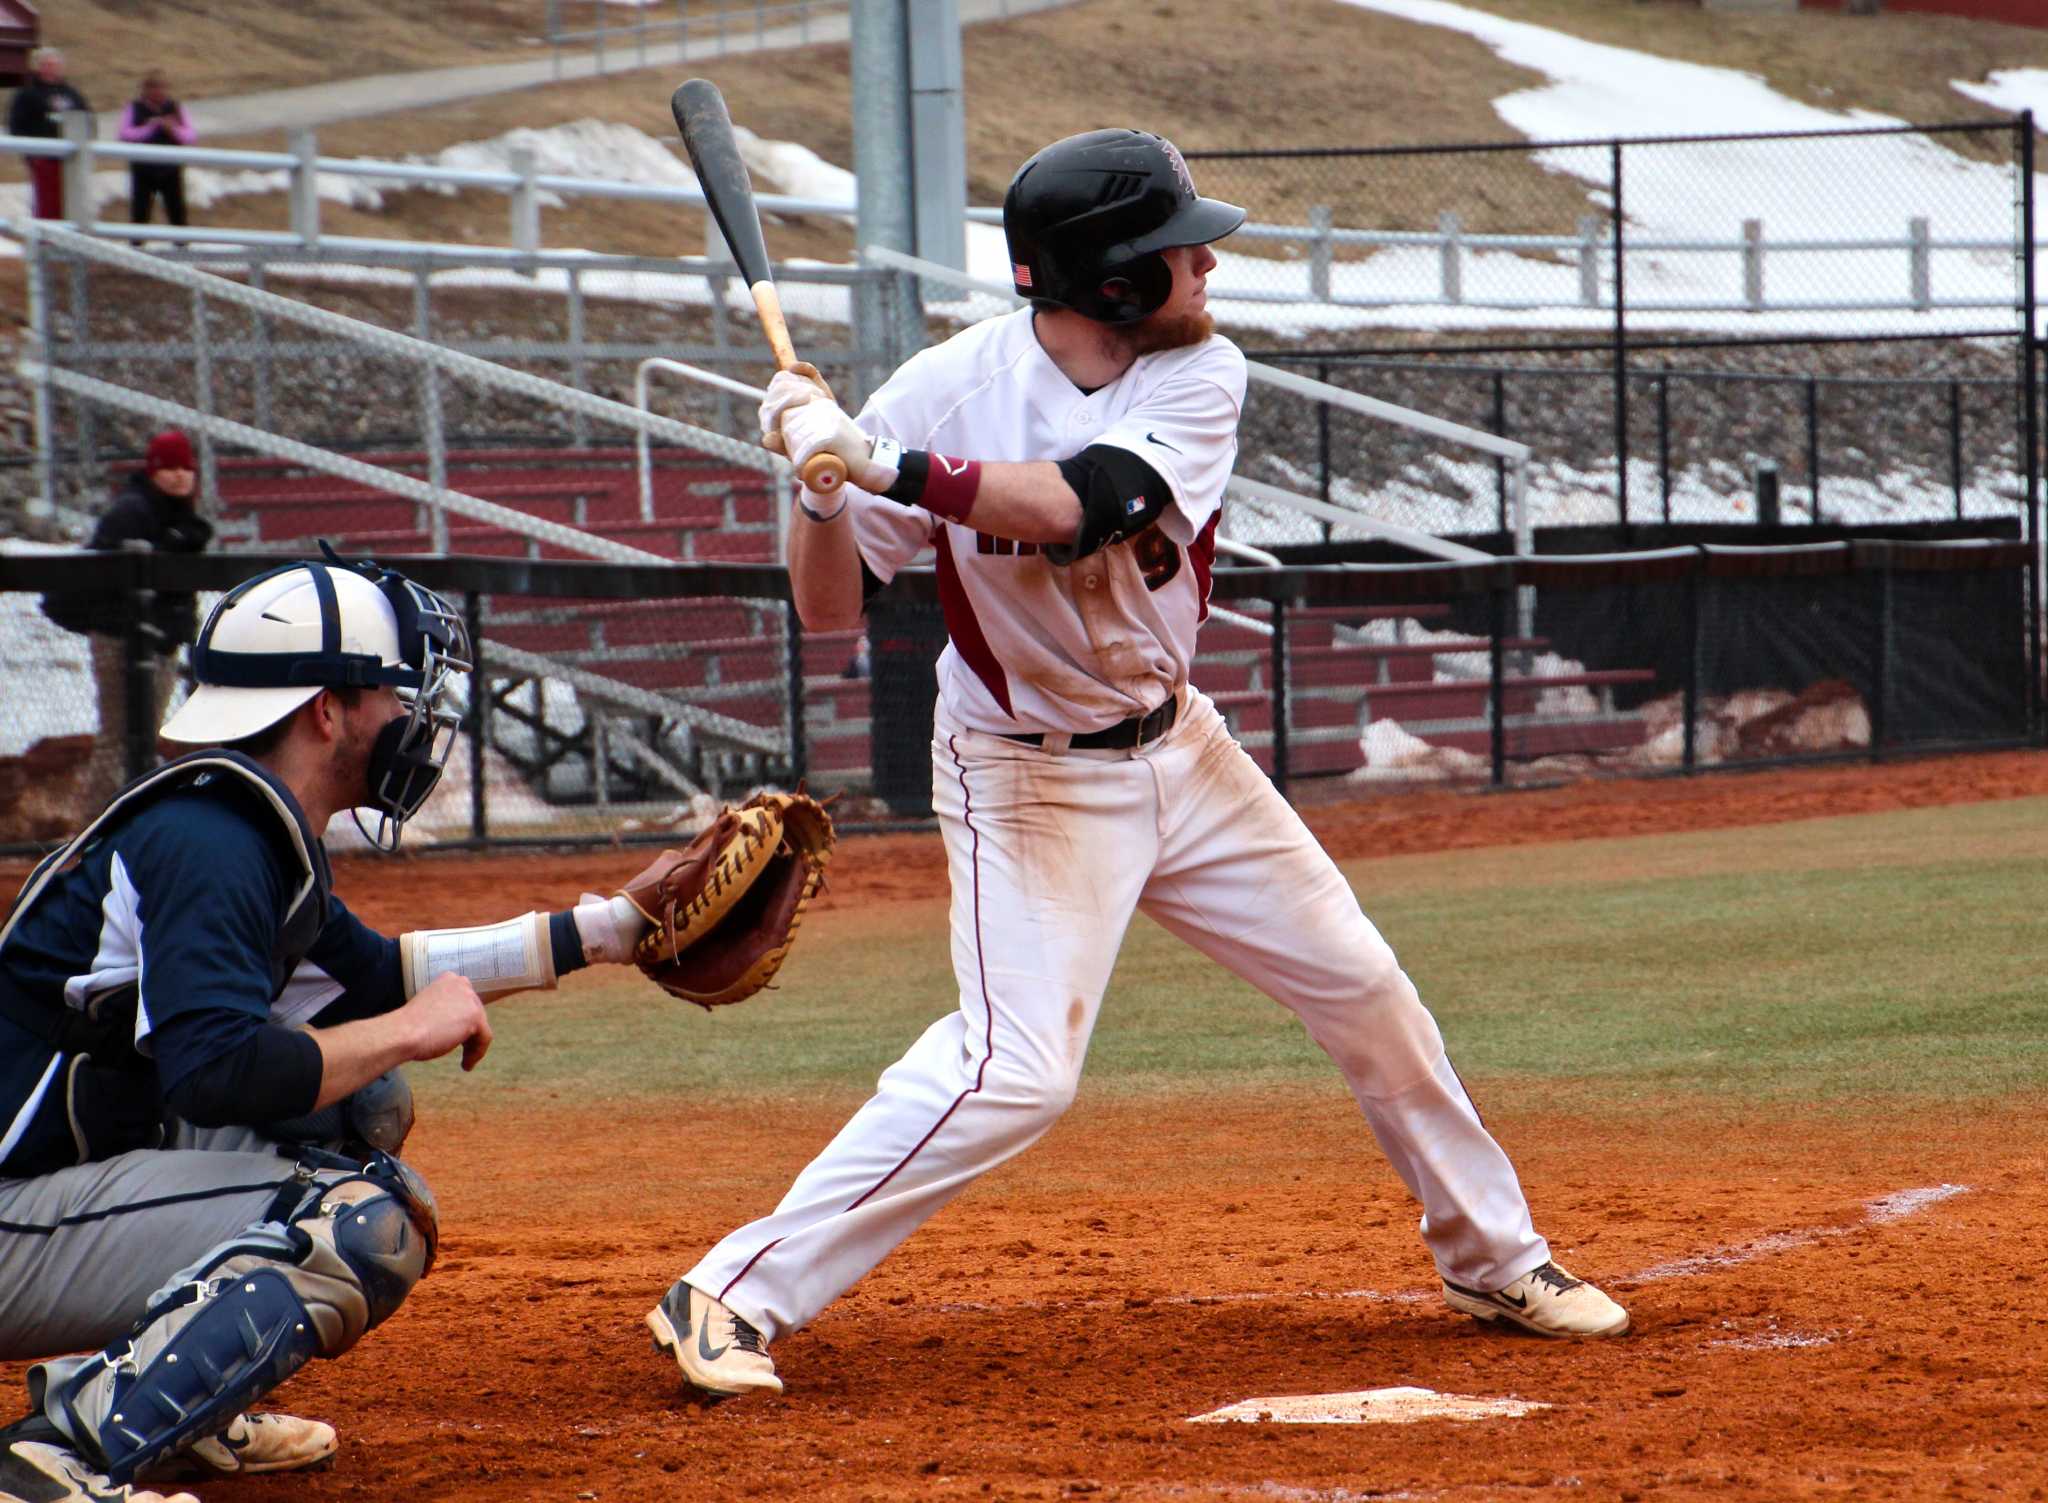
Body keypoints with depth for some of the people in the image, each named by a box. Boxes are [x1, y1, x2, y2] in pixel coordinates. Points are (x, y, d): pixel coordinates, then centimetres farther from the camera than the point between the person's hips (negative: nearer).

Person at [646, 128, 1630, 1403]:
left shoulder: (1200, 377, -13)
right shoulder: (951, 390, -20)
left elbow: (1073, 508, -31)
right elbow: (832, 606, -14)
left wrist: (882, 464, -40)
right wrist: (823, 480, -32)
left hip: (1178, 748, 5)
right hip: (1028, 775, -5)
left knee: (1366, 993, 11)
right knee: (1016, 1071, -20)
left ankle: (1493, 1256, 32)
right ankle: (734, 1296, -15)